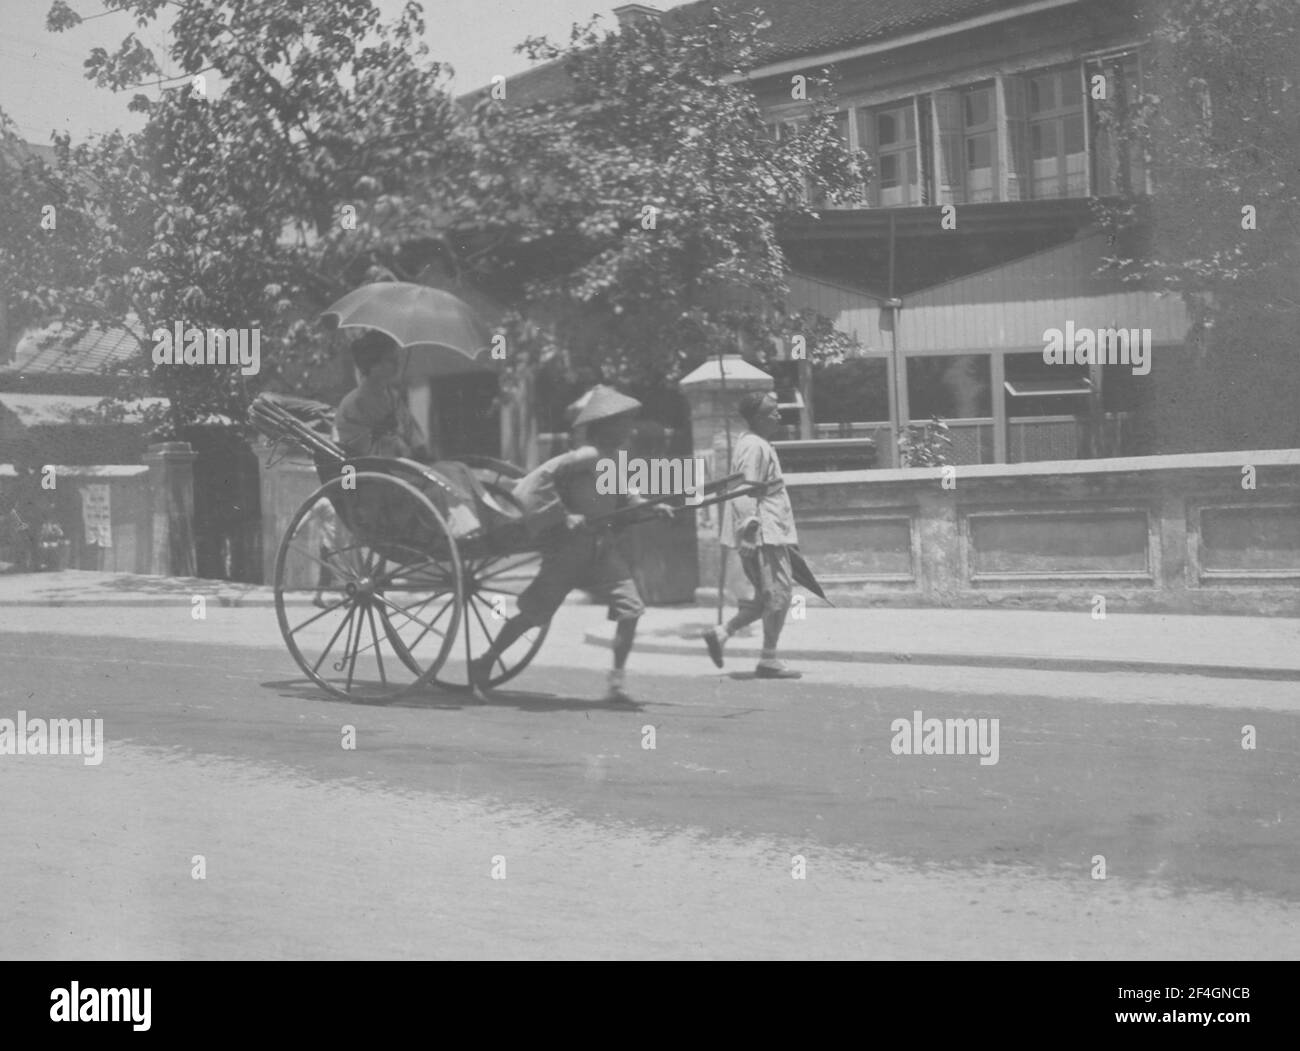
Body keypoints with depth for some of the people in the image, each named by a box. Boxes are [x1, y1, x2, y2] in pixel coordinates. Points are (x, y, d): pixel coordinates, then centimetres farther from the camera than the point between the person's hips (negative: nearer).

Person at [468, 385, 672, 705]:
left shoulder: (616, 457, 7)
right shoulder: (587, 456, -20)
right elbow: (540, 479, -25)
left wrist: (650, 507, 11)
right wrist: (563, 515, -25)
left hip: (602, 546, 8)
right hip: (569, 547, -8)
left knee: (630, 607, -6)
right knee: (534, 614, 2)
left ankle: (616, 682, 2)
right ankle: (484, 665, 19)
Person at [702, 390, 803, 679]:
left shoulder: (760, 445, 19)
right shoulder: (753, 447, -14)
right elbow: (744, 491, -22)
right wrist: (750, 525, -26)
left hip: (770, 533, 11)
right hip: (764, 535, -11)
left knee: (768, 597, 13)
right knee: (779, 593, -6)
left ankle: (721, 634, 15)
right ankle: (768, 660, -2)